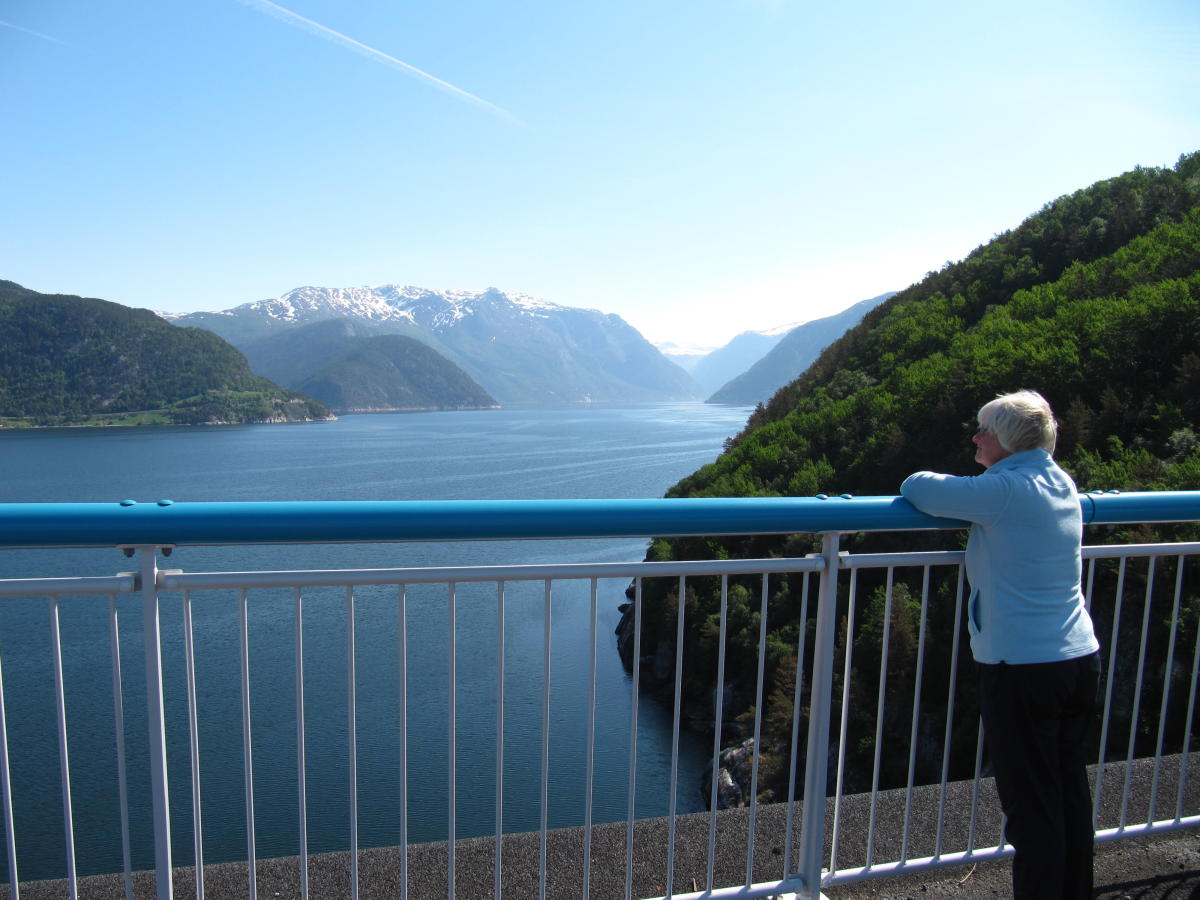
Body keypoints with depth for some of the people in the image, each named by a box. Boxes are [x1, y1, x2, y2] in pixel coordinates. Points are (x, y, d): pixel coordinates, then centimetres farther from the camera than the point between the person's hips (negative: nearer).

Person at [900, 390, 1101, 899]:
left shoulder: (1006, 491, -16)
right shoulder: (1063, 484, 8)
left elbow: (917, 488, -14)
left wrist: (917, 483, 6)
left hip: (1022, 670, -8)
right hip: (1082, 660, 8)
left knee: (1032, 805, 4)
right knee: (1071, 794, 18)